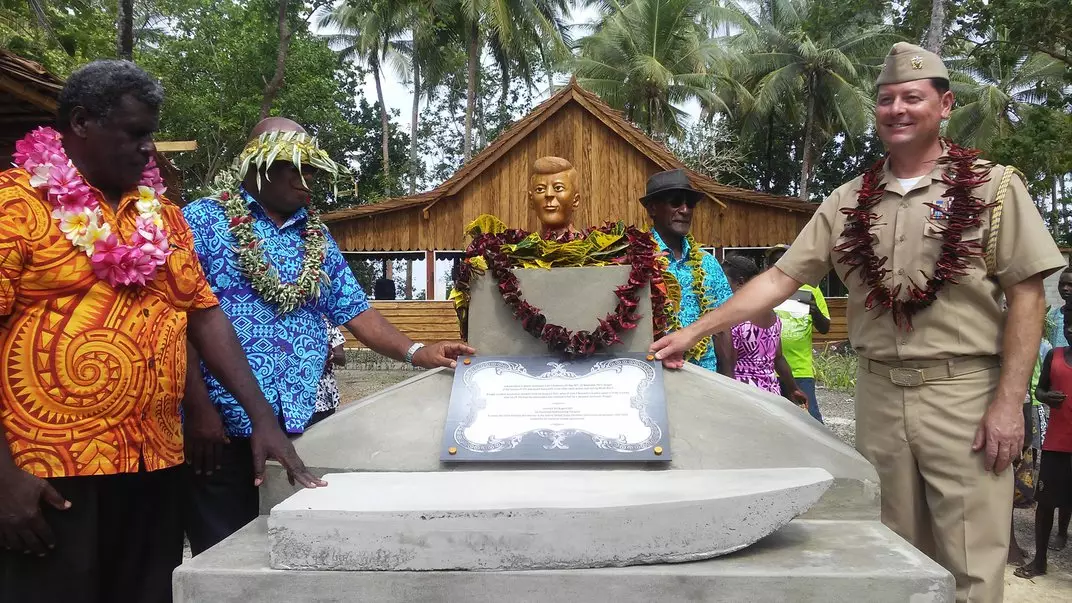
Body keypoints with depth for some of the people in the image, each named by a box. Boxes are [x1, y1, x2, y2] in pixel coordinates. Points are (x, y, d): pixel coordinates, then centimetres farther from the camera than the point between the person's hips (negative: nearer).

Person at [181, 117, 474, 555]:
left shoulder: (316, 235, 16)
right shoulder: (202, 221, -2)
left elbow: (353, 308, 13)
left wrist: (414, 352, -2)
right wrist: (200, 411, -13)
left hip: (302, 425, 5)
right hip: (224, 426, -4)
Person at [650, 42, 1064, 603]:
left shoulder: (992, 186, -1)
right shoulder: (849, 200, 8)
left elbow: (1026, 295, -3)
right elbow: (781, 278, 6)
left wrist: (1009, 402, -10)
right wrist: (695, 330, 0)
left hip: (965, 393, -3)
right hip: (879, 393, 3)